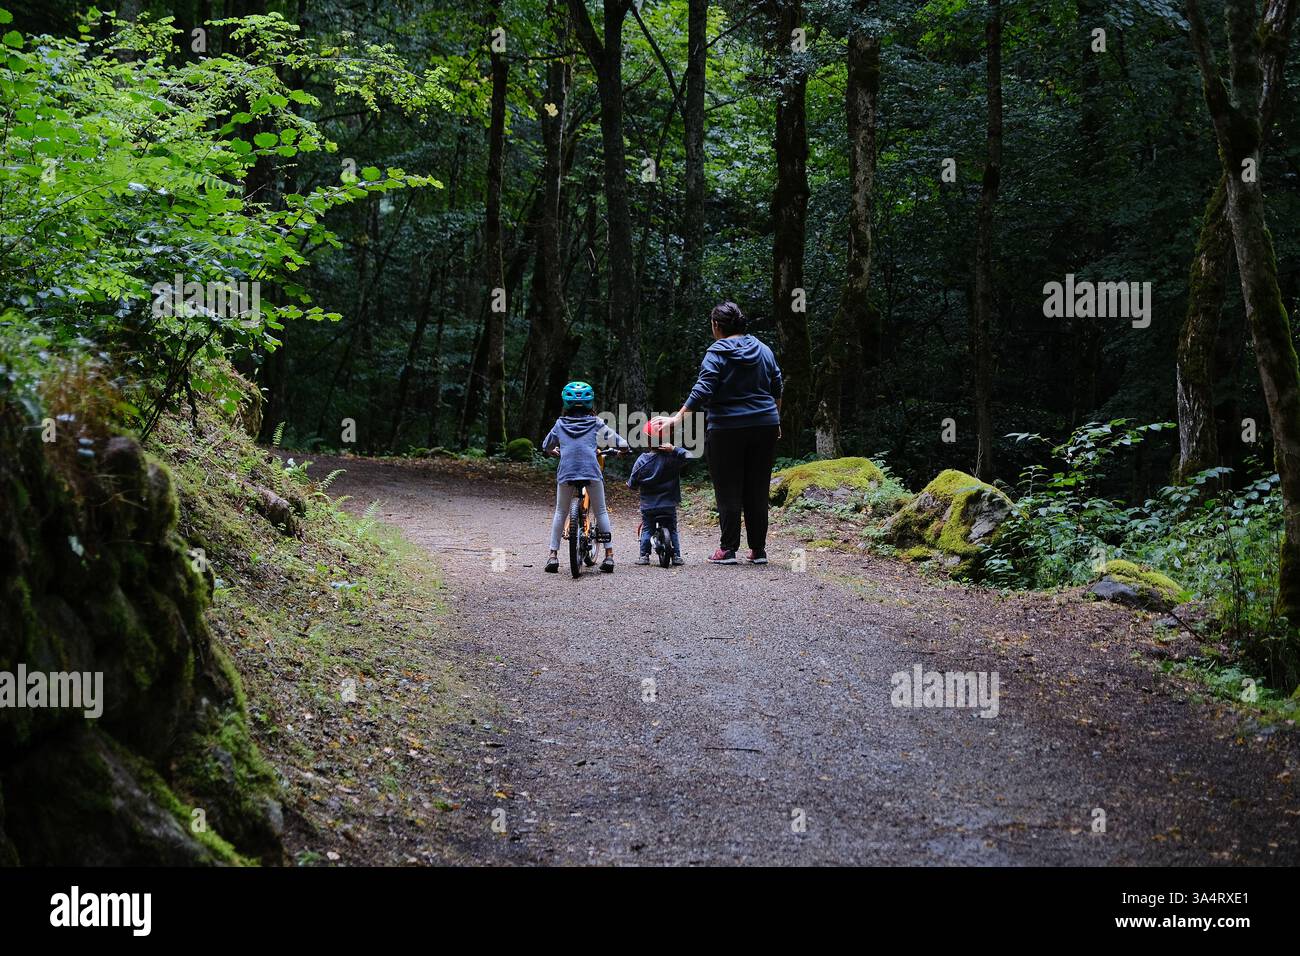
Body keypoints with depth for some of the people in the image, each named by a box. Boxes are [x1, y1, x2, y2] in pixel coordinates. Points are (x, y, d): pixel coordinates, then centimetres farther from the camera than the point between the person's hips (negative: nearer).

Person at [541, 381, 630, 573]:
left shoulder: (560, 424, 13)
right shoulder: (596, 424, 9)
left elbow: (546, 446, 25)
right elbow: (621, 443, 11)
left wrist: (554, 452, 47)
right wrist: (622, 449, 34)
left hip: (566, 471, 1)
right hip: (592, 470, -1)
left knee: (560, 512, 15)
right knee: (601, 512, 11)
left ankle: (553, 554, 9)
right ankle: (609, 554, 6)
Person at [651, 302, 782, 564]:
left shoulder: (716, 353, -10)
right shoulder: (763, 350, 7)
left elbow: (703, 391, -18)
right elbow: (777, 389, 14)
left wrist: (677, 418, -15)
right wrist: (775, 420, 26)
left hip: (727, 429, -5)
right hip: (764, 427, 5)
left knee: (728, 490, 2)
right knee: (758, 490, 8)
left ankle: (728, 549, 2)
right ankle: (758, 550, 10)